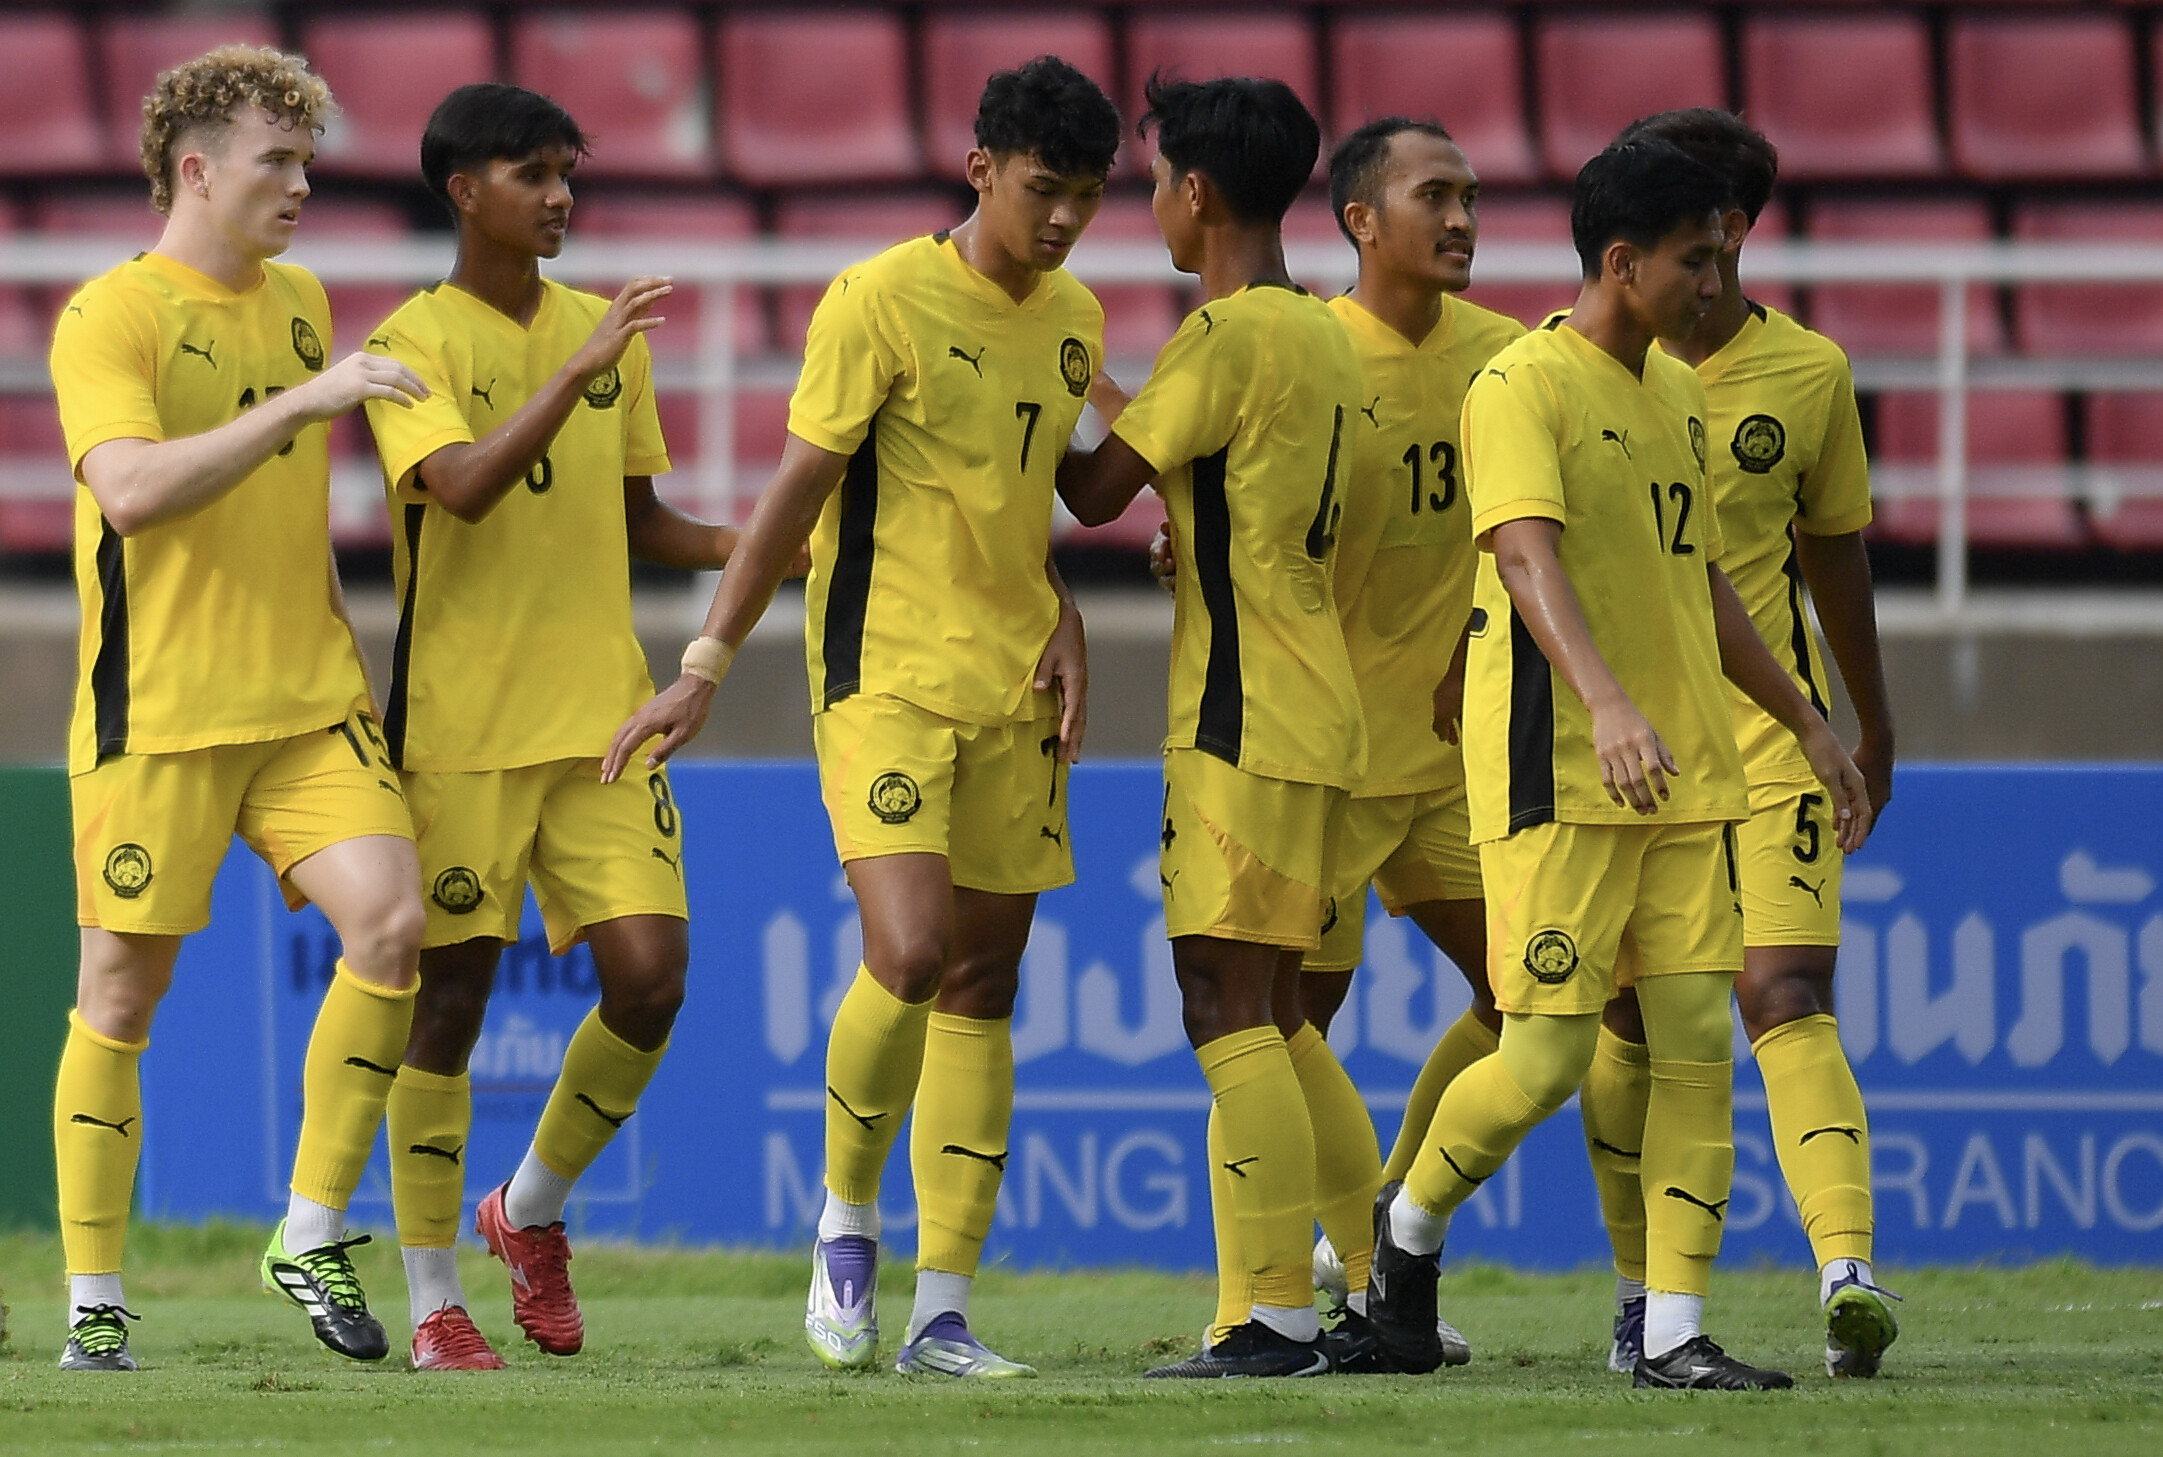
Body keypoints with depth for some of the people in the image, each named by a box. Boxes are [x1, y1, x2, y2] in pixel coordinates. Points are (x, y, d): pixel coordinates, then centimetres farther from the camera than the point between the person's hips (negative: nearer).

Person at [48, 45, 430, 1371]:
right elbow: (131, 488, -24)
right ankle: (94, 1302, 9)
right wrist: (298, 403, -26)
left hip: (308, 699, 5)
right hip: (158, 707, -5)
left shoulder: (303, 303, 15)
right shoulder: (110, 318, -7)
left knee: (390, 916, -14)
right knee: (125, 986, 0)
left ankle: (314, 1240, -1)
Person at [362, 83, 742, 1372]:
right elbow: (465, 487, -23)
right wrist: (578, 370, -30)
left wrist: (743, 543, 2)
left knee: (651, 975, -6)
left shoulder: (607, 334, 12)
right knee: (452, 990, -2)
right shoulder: (414, 344, -6)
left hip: (602, 716, 5)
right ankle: (435, 1302, 9)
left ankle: (533, 1208, 19)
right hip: (462, 723, -5)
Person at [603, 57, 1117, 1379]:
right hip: (886, 675, -6)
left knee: (984, 983, 4)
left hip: (1014, 691, 6)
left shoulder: (1074, 319, 10)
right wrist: (707, 667, -9)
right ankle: (848, 1220, 3)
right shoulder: (884, 300, -9)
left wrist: (1060, 623, 6)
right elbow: (799, 488, -7)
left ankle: (944, 1311, 6)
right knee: (911, 951, -21)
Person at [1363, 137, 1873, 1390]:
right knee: (1548, 1060, -6)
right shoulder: (1525, 386, -10)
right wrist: (1607, 702, -39)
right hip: (1560, 776, -7)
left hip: (1686, 775, 7)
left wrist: (1807, 725, 26)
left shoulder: (1680, 396, 16)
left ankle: (1675, 1333, 0)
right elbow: (1528, 556, -24)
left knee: (1699, 1041, -1)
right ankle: (1409, 1227, 21)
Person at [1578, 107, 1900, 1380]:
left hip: (1768, 737, -1)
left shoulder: (1809, 374, 3)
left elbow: (1835, 549, 16)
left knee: (1787, 998, -14)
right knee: (1628, 1023, 2)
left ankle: (1848, 1270, -25)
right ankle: (1643, 1293, 17)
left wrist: (1875, 728, 24)